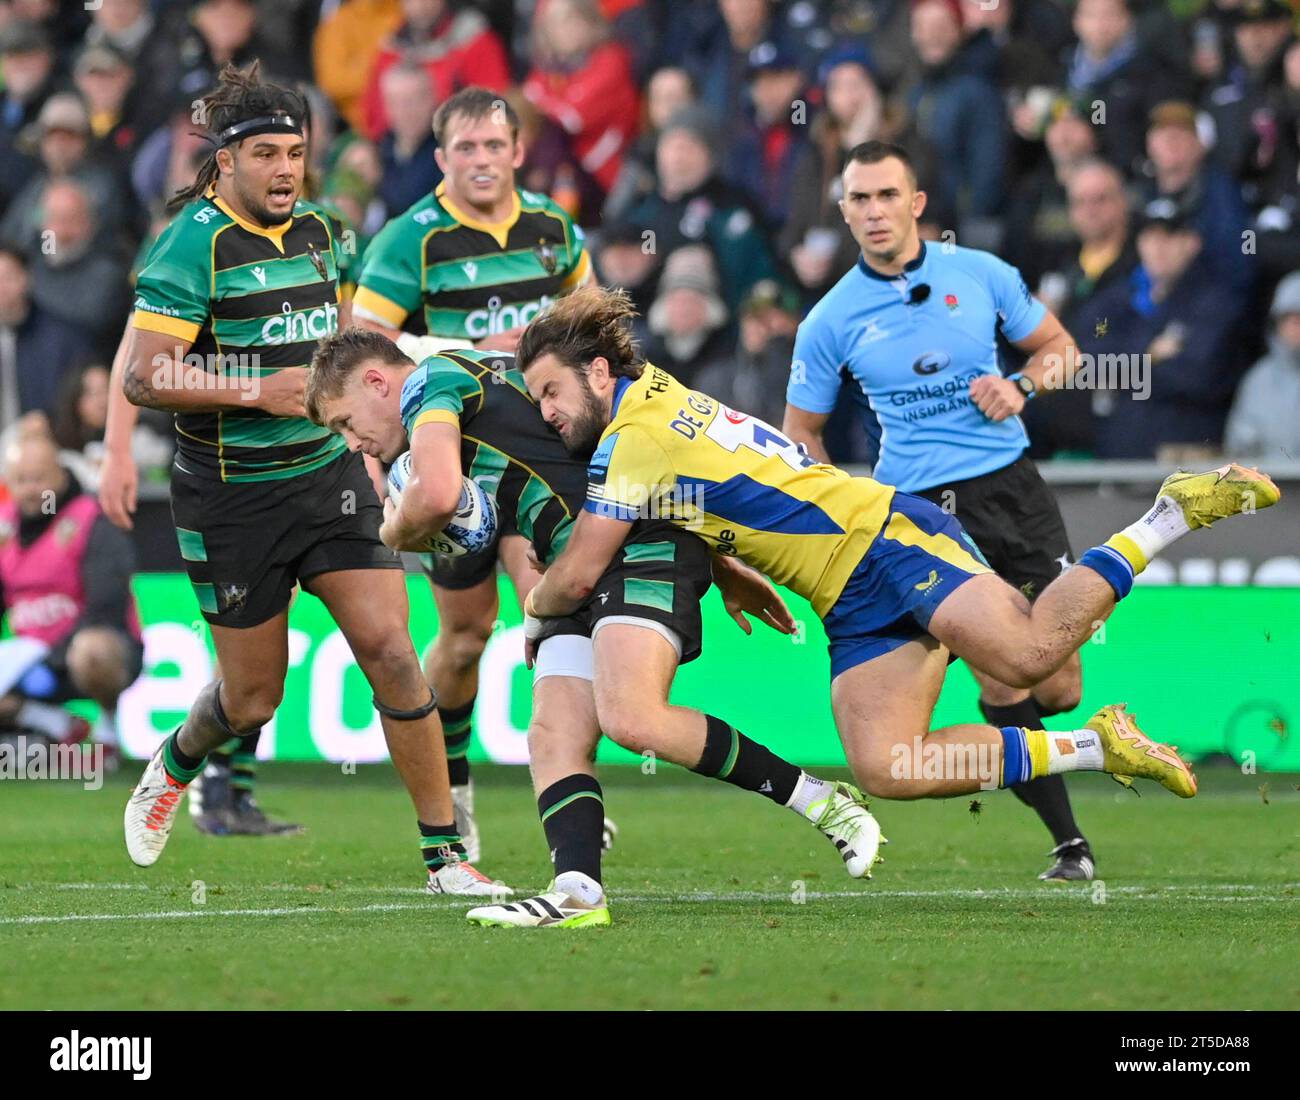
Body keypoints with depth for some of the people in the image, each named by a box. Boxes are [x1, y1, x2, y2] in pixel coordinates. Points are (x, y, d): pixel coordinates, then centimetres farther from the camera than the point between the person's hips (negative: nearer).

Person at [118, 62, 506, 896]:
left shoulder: (316, 231, 7)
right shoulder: (192, 244, -14)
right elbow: (144, 376, -19)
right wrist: (258, 392, -23)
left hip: (329, 476, 5)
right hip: (232, 498, -5)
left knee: (390, 649, -11)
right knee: (253, 699, 6)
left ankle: (444, 853, -5)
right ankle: (174, 767, 42)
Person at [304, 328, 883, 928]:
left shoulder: (428, 381, 0)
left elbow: (438, 495, -20)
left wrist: (396, 532, 6)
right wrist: (724, 570, 31)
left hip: (642, 543, -11)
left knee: (633, 721, -26)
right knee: (553, 738, -7)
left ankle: (823, 803, -15)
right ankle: (578, 891, -24)